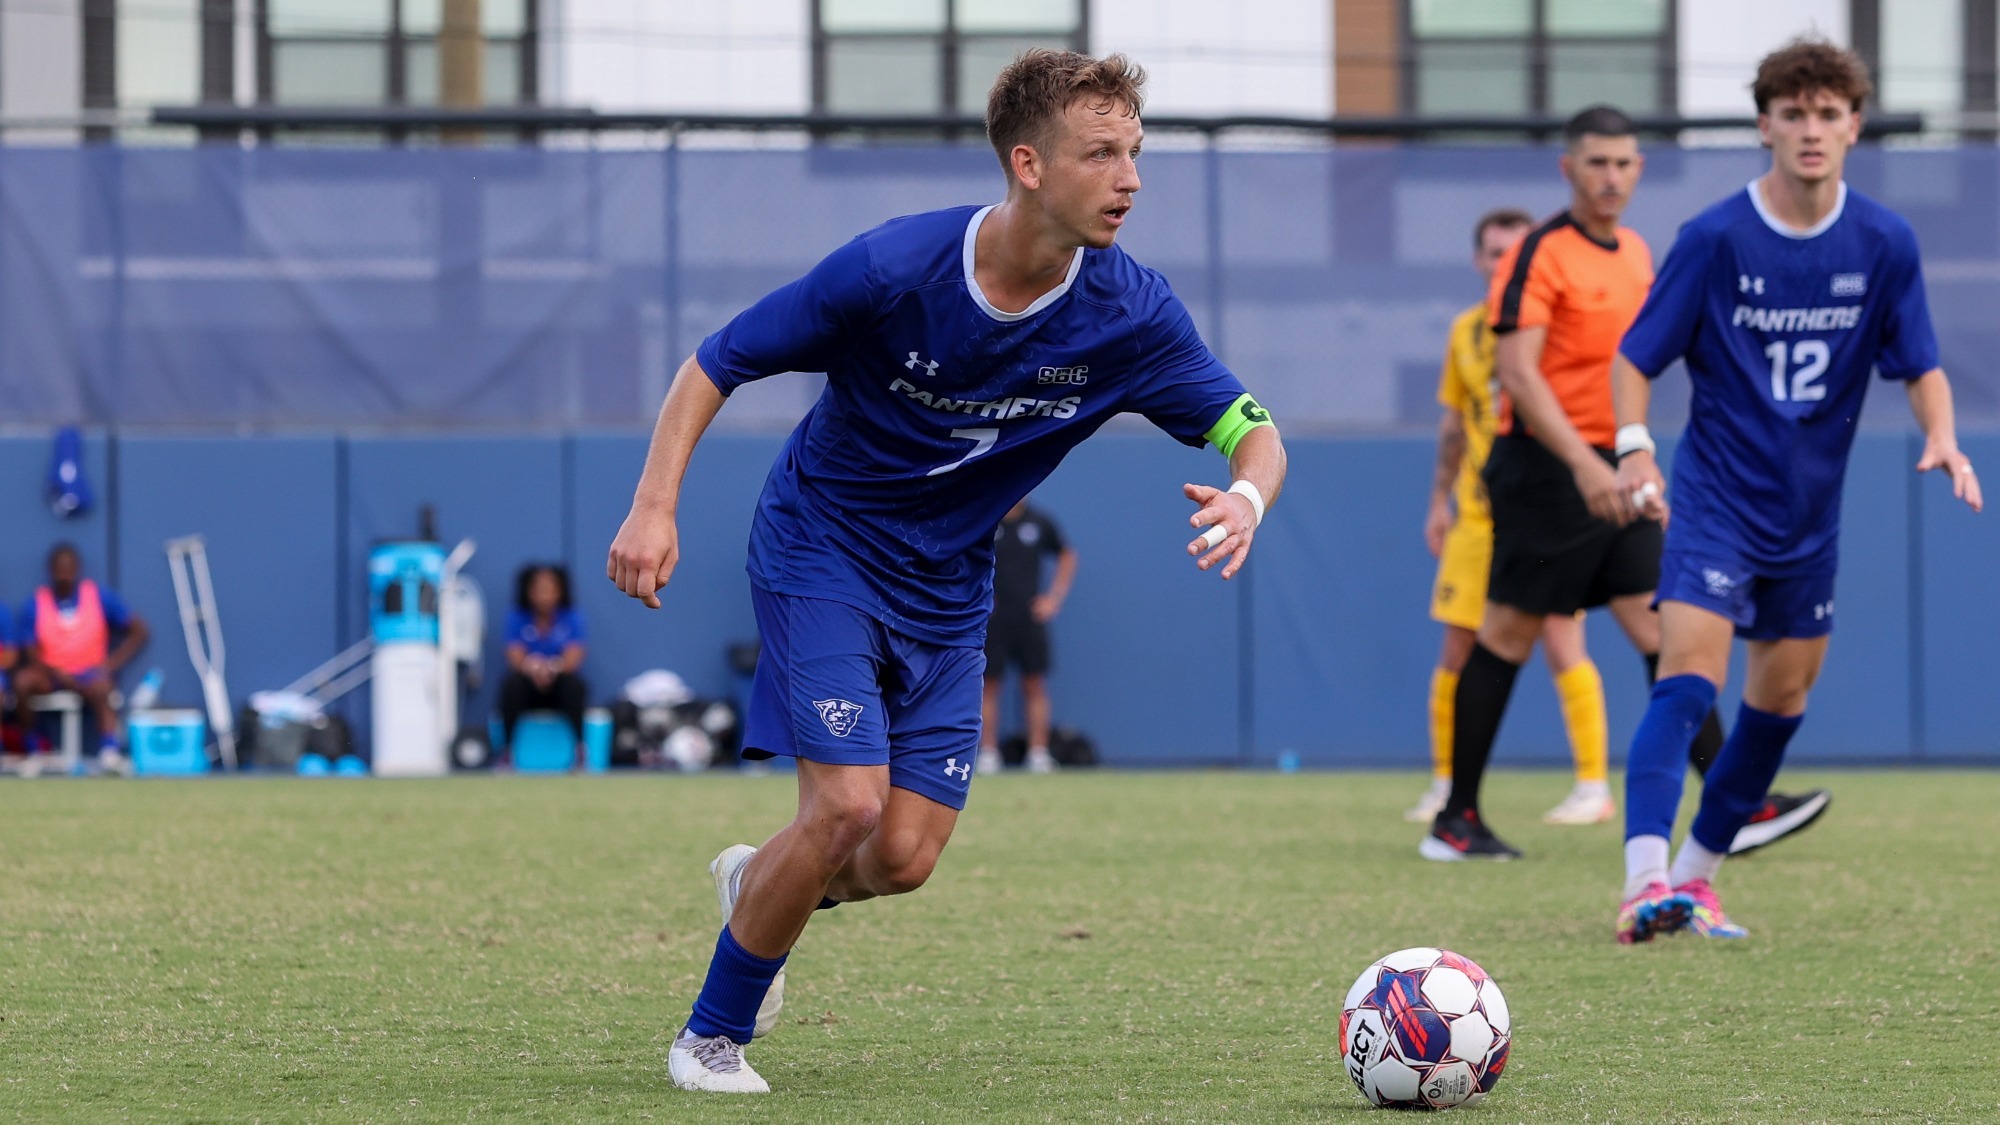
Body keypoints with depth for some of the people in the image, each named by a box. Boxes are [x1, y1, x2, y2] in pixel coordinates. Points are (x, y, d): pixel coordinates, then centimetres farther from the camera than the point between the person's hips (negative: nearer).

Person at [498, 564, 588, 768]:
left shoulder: (572, 618, -4)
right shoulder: (517, 618, -3)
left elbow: (573, 659, -16)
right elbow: (516, 659, -14)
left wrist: (553, 668, -39)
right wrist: (531, 667, -38)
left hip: (559, 688, 0)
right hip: (529, 687, 0)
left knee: (573, 683, -34)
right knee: (511, 683, -33)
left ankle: (580, 751, -28)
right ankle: (508, 749, -26)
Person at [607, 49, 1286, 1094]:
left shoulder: (1130, 312, -14)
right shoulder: (891, 267, -24)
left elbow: (1251, 431, -7)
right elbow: (715, 365, -13)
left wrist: (1245, 496, -32)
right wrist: (655, 507, -23)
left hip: (946, 587, 4)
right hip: (821, 549, -4)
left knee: (905, 857, -5)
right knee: (848, 805, -19)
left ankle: (760, 885, 30)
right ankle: (713, 1036, 2)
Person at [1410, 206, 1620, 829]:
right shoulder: (1466, 332, 10)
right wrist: (1441, 499, 15)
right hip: (1477, 514, 4)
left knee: (1561, 643, -9)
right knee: (1457, 649, 3)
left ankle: (1594, 788, -3)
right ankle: (1445, 784, 14)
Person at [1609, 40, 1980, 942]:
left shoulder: (1884, 243, -2)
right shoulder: (1715, 239, -11)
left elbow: (1919, 364, 6)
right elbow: (1636, 357, -4)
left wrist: (1941, 438, -14)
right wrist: (1633, 449, -20)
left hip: (1810, 511, 5)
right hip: (1716, 496, -5)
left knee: (1782, 696, 11)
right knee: (1689, 674, -20)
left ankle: (1697, 872, 27)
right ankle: (1645, 881, -31)